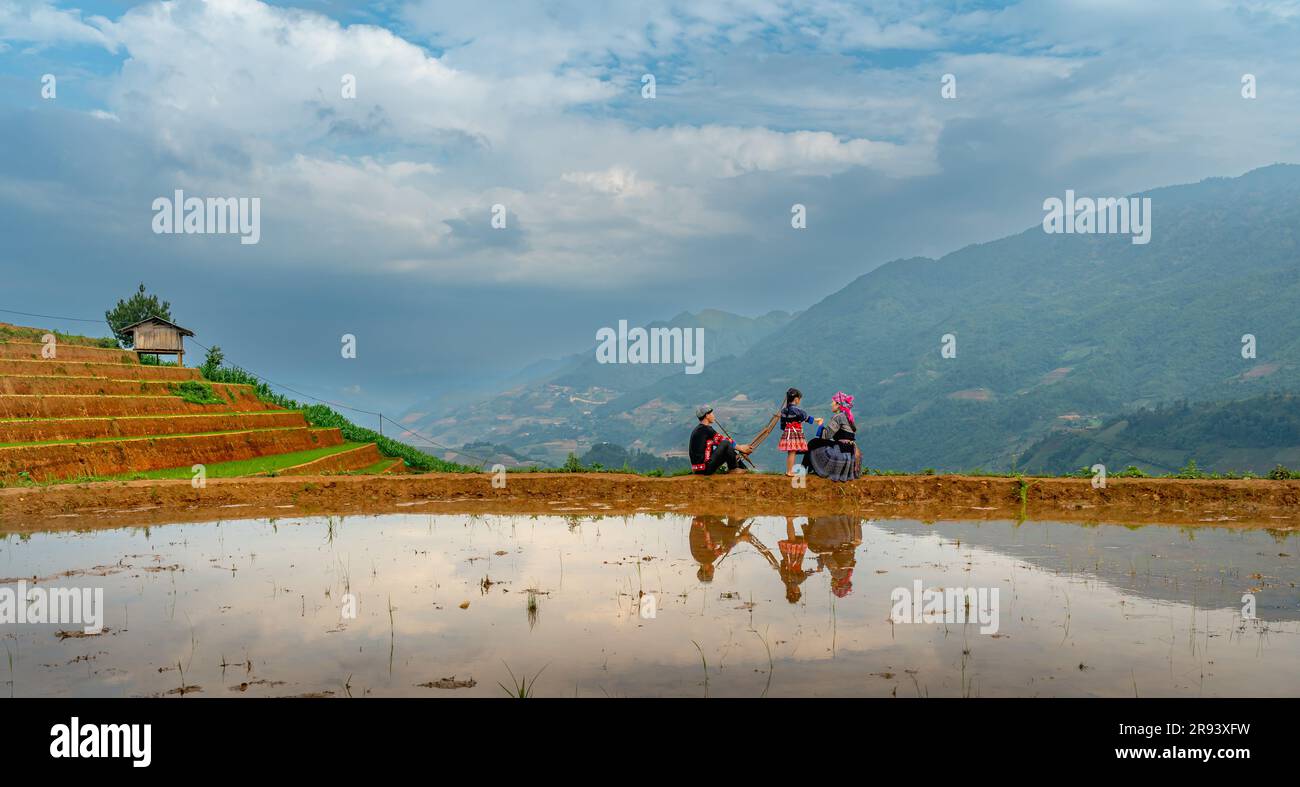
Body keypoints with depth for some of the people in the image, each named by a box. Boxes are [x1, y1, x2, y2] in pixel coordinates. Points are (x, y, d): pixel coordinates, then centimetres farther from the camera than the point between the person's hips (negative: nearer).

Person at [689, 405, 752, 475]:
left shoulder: (699, 429, 17)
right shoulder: (705, 429, -12)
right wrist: (740, 447, 3)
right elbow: (722, 439, -8)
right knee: (726, 443, -12)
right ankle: (733, 469, 0)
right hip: (706, 469, -10)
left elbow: (718, 440, 17)